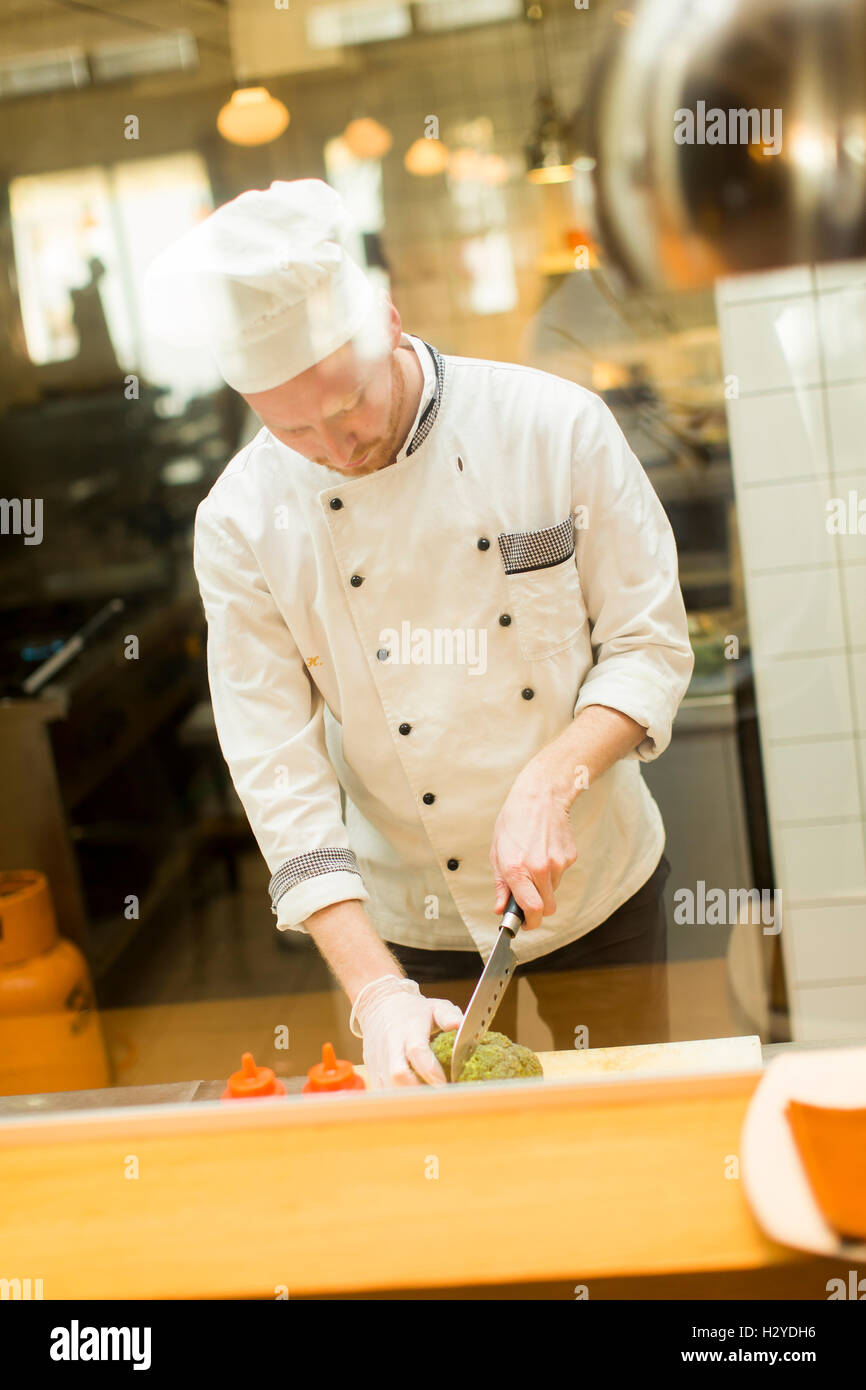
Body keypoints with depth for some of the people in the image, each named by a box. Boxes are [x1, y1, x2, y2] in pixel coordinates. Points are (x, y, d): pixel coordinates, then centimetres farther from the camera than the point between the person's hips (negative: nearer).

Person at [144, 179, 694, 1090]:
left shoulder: (553, 425, -15)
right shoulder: (242, 522, -14)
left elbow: (650, 645, -9)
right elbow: (279, 772, -15)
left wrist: (548, 782, -26)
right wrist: (376, 992, -23)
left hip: (604, 892, 1)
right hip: (413, 932, 0)